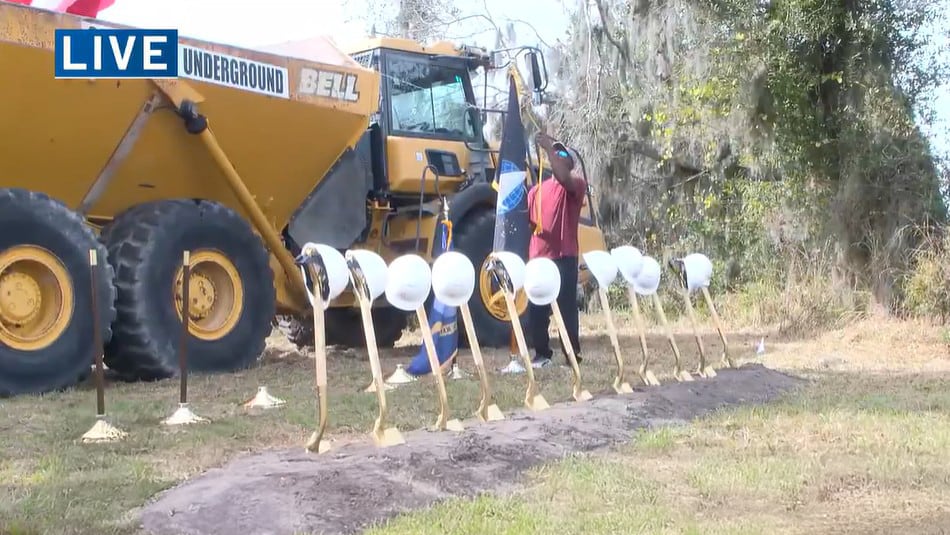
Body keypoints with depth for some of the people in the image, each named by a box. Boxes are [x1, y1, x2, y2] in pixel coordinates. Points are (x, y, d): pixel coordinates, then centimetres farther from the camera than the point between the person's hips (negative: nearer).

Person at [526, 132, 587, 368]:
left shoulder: (575, 185, 0)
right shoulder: (538, 189, 17)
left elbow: (564, 177, -23)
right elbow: (526, 218, 17)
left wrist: (550, 148, -24)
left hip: (563, 257, -5)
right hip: (538, 257, 5)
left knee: (566, 307, -3)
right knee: (536, 309, 6)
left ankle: (572, 355, 4)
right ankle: (542, 354, 17)